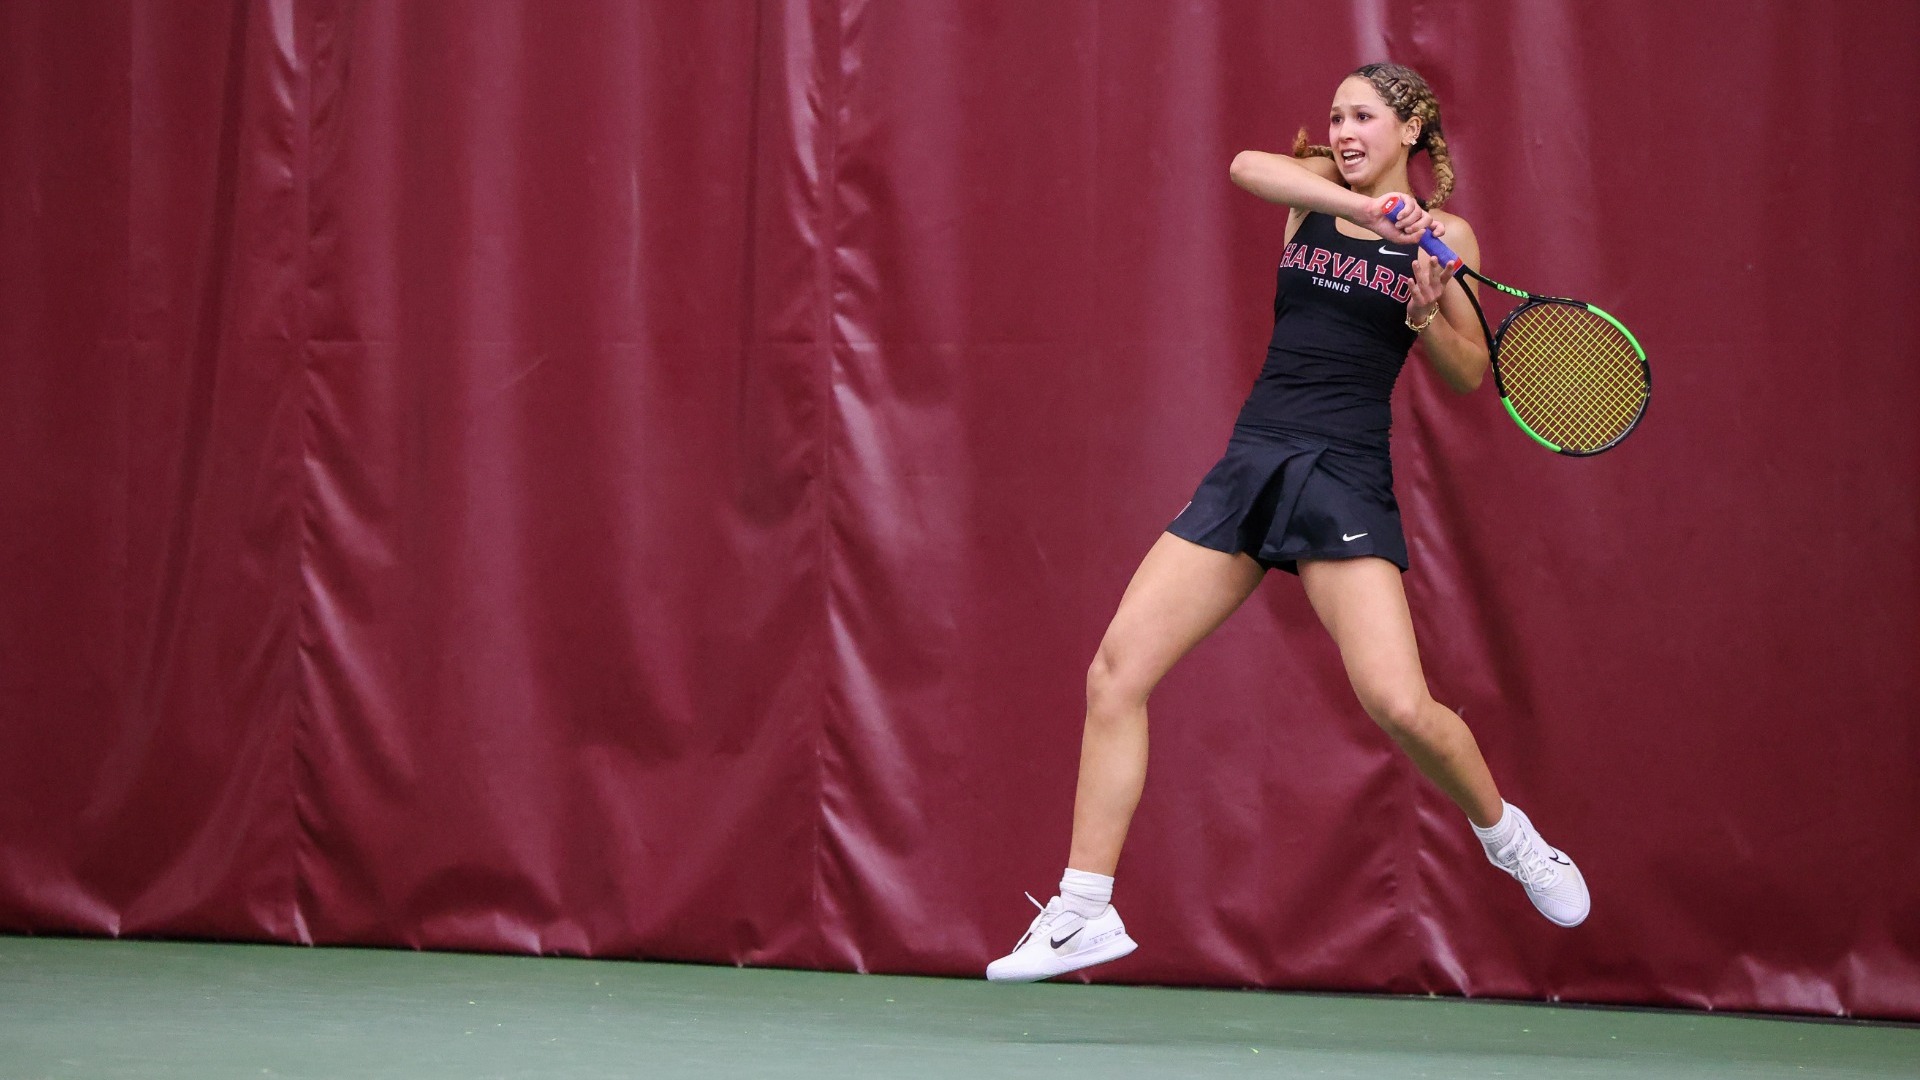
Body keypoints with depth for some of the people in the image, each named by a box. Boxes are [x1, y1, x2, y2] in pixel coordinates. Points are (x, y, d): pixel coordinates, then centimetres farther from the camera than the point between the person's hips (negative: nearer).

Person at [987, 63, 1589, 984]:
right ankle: (1083, 911, 0)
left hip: (1346, 478, -3)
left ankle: (1503, 830, 13)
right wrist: (1365, 206, -26)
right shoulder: (1318, 190, 10)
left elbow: (1470, 374, 7)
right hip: (1251, 463, 3)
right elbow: (1246, 166, -13)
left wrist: (1429, 314, -13)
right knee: (1117, 670, -7)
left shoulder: (1443, 235, 5)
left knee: (1400, 706, -18)